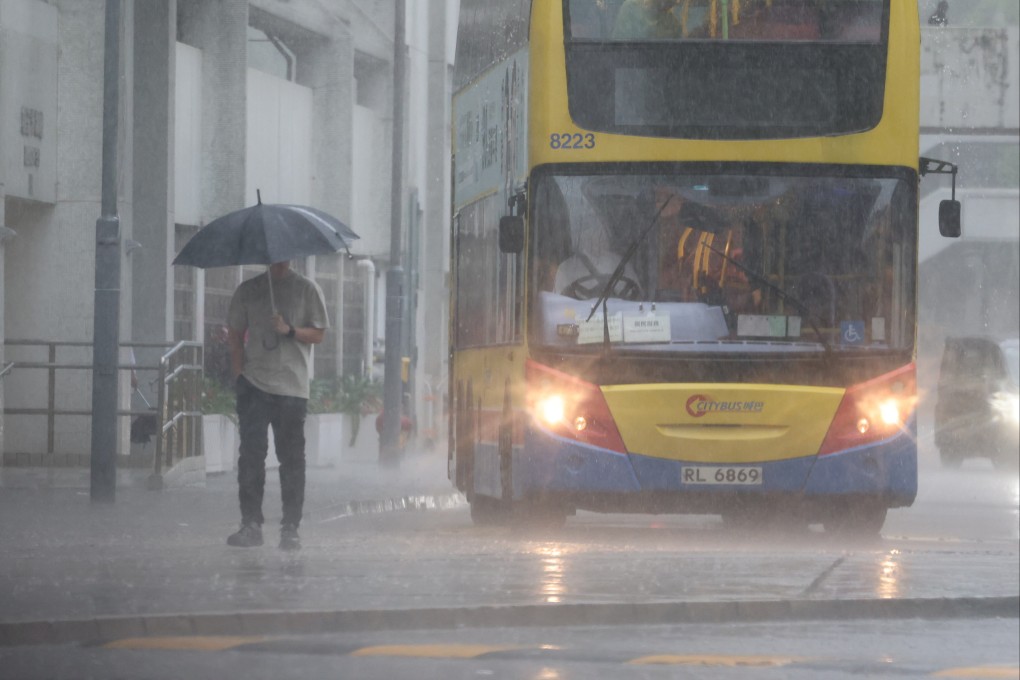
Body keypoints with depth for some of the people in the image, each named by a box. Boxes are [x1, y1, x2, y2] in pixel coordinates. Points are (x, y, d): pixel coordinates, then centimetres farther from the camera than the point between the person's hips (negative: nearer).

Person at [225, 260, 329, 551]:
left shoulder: (306, 289, 6)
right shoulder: (248, 290, 11)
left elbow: (318, 334, 4)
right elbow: (235, 335, 11)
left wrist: (290, 331, -14)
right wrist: (238, 372, -2)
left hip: (292, 387, -1)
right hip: (254, 385, 1)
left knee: (291, 458, 0)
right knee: (251, 453, -5)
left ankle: (290, 528, 3)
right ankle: (251, 524, 0)